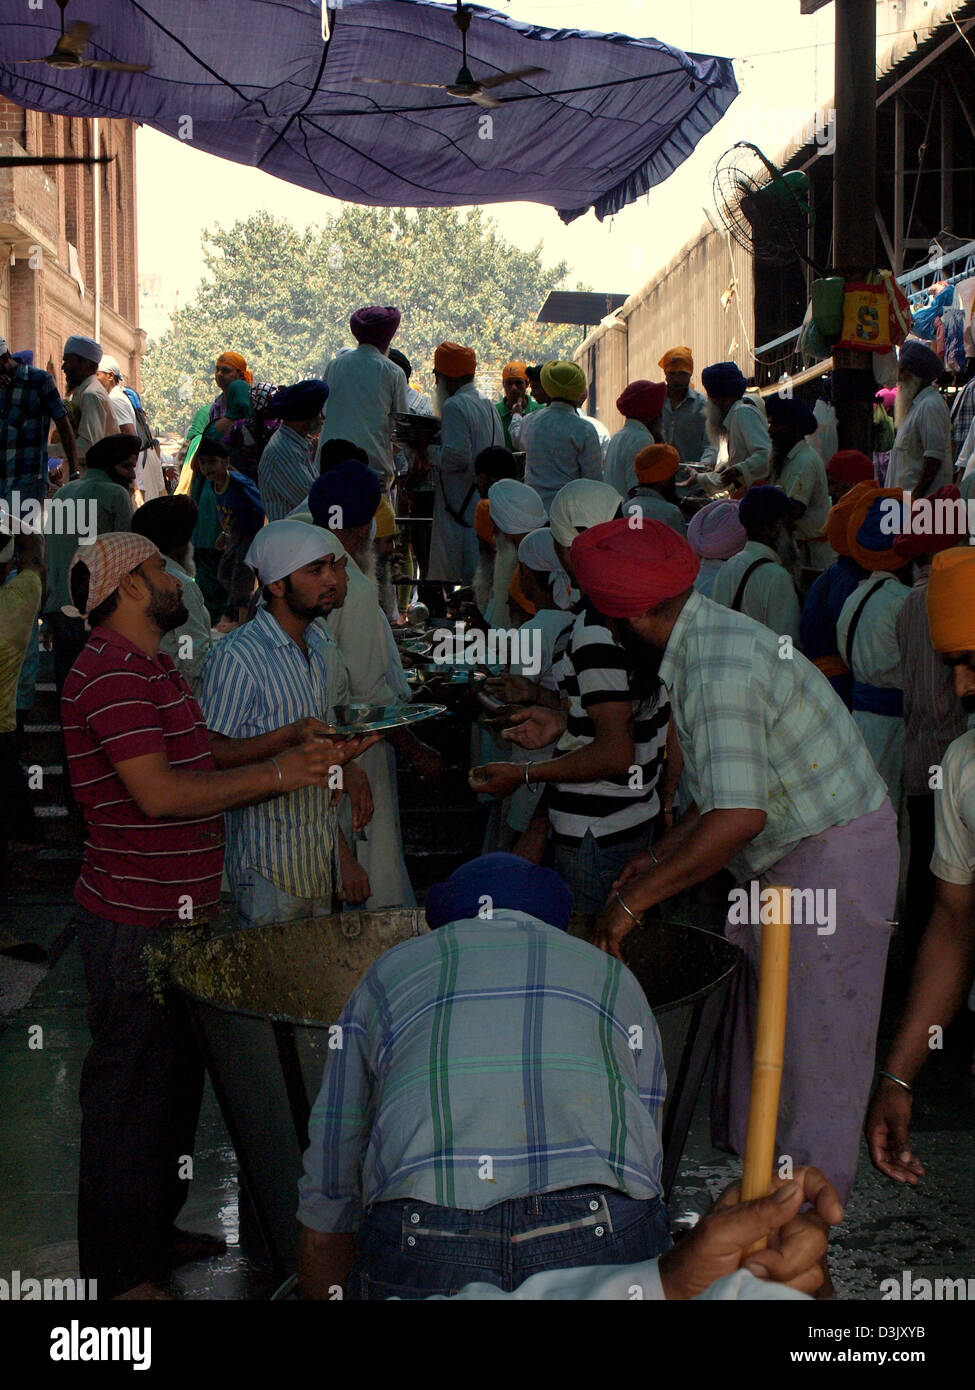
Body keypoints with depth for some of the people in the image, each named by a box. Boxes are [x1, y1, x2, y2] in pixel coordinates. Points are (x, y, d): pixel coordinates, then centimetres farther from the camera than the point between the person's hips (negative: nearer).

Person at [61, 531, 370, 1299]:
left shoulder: (151, 669, 15)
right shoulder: (111, 674, -19)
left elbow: (201, 756, 20)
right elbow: (161, 791, -26)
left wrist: (291, 738, 8)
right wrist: (277, 774, -19)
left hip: (175, 915, 11)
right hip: (134, 921, -10)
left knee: (176, 1077, 21)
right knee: (131, 1088, 0)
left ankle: (154, 1228, 37)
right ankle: (120, 1272, 12)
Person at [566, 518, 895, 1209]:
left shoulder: (719, 671, -27)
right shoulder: (712, 636, 6)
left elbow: (740, 816, -35)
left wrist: (632, 900, -28)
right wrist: (661, 855, 16)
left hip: (831, 859, -10)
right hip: (787, 858, 10)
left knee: (813, 1045, 1)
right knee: (754, 1020, 17)